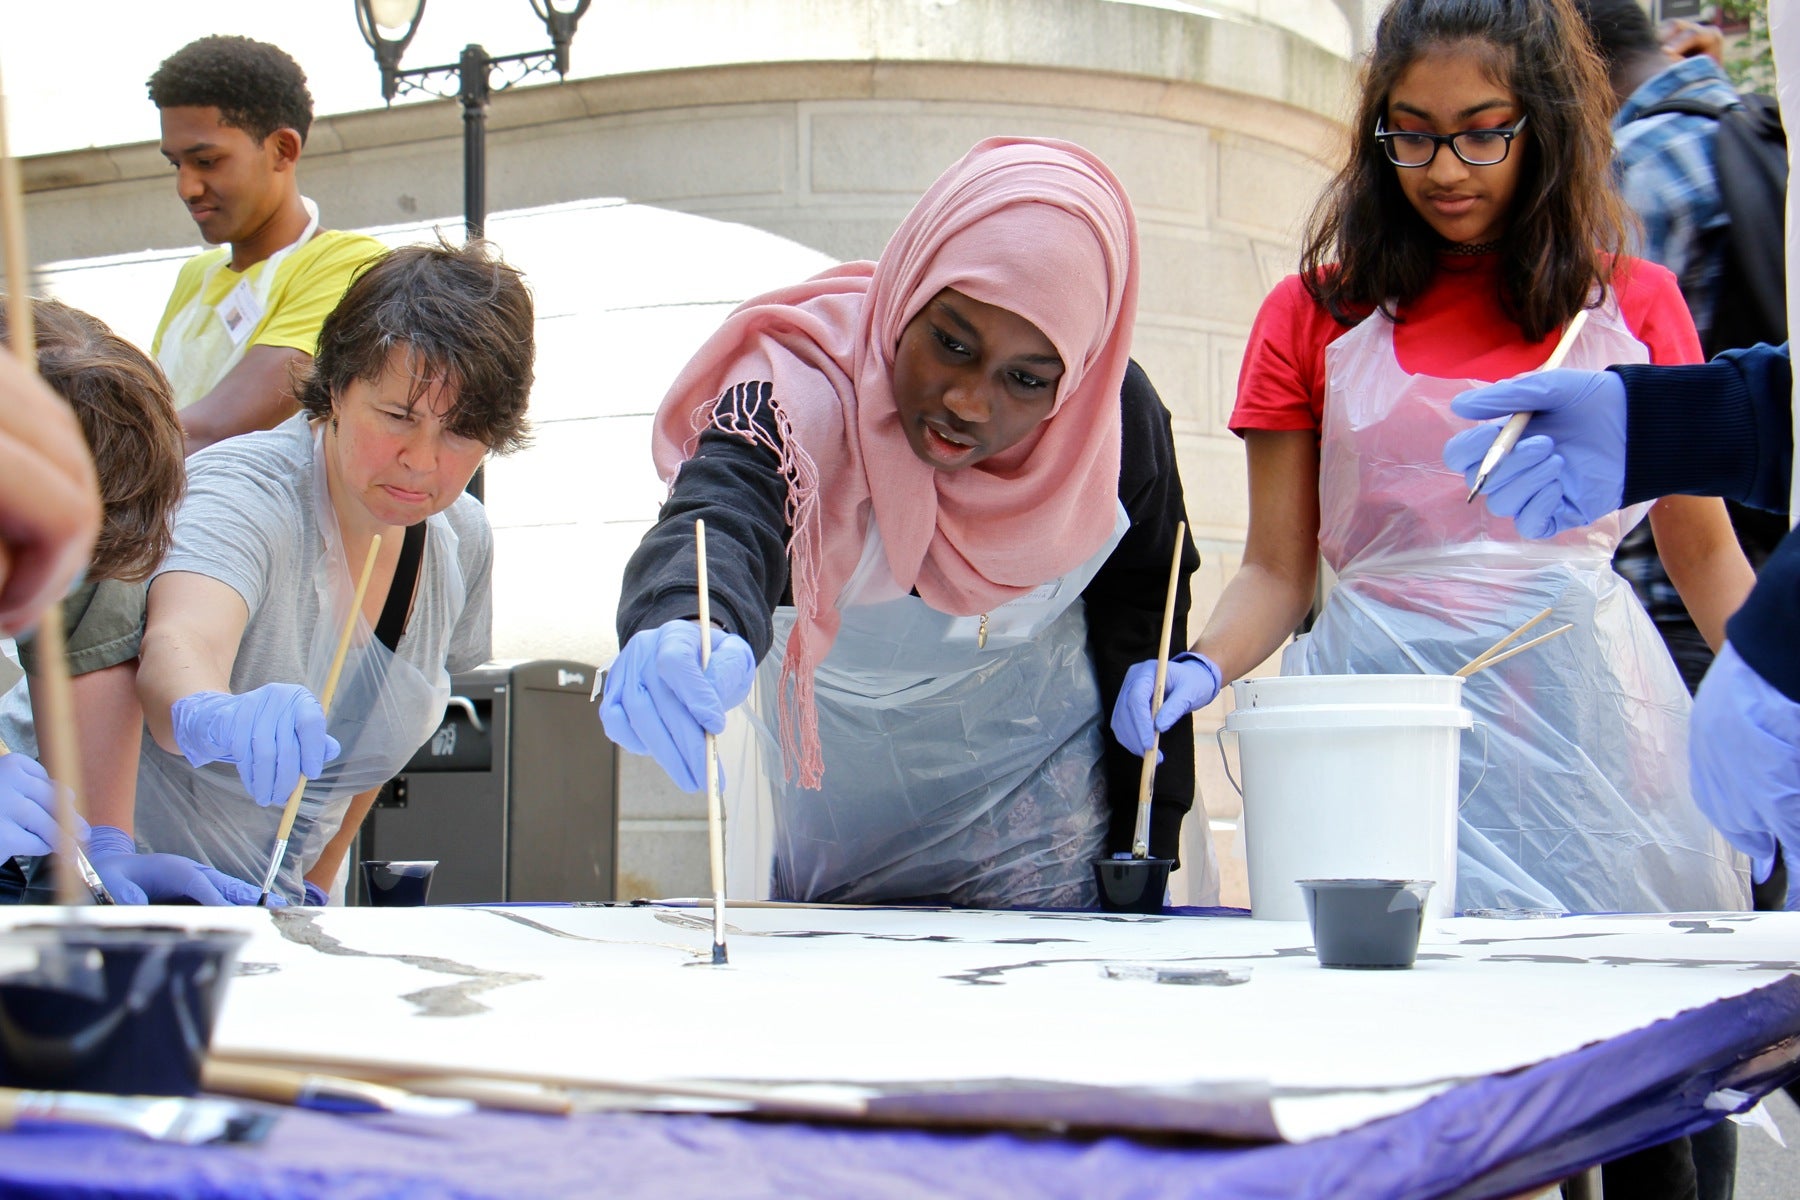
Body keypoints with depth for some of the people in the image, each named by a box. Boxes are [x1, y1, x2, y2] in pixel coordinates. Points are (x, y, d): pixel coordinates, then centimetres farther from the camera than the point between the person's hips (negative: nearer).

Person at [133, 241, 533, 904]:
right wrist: (215, 717, -58)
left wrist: (316, 884, 10)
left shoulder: (462, 539, 2)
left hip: (263, 904, 7)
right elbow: (175, 651, -37)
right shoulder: (242, 491, -18)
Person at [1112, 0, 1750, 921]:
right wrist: (1203, 669, -12)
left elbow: (1705, 551, 14)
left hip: (1582, 711, 1)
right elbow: (1277, 570, 8)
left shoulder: (1635, 306, 10)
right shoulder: (1314, 316, 8)